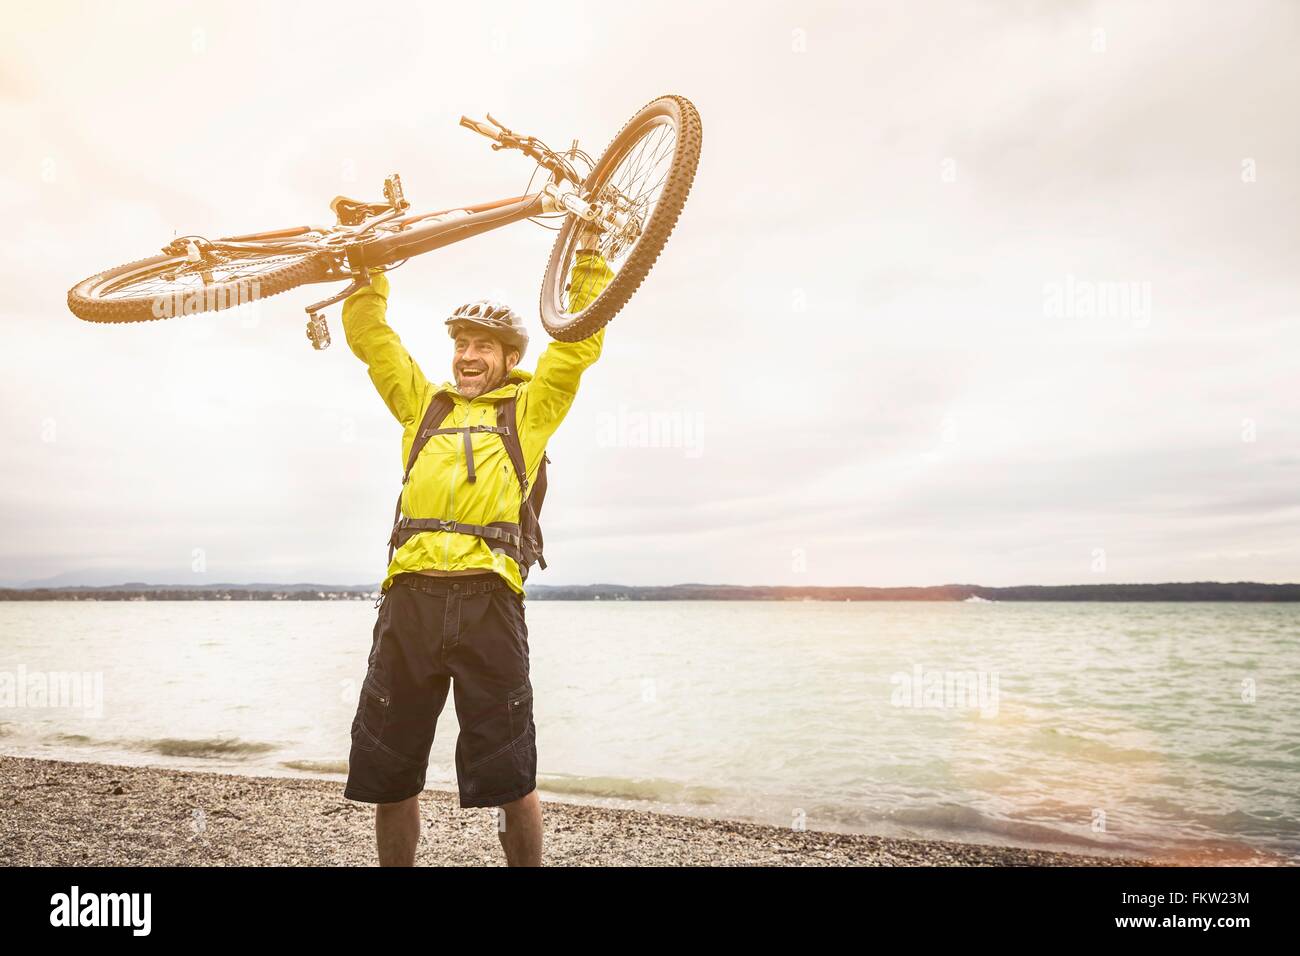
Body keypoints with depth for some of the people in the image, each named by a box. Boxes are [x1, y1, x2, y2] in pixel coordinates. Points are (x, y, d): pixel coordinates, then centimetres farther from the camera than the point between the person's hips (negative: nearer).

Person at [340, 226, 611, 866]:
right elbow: (369, 333, 26)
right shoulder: (424, 403, 25)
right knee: (389, 774, 10)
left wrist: (588, 249, 13)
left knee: (512, 778, 2)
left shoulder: (530, 407, 17)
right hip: (410, 594, 3)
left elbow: (581, 339, 13)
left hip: (488, 596, -3)